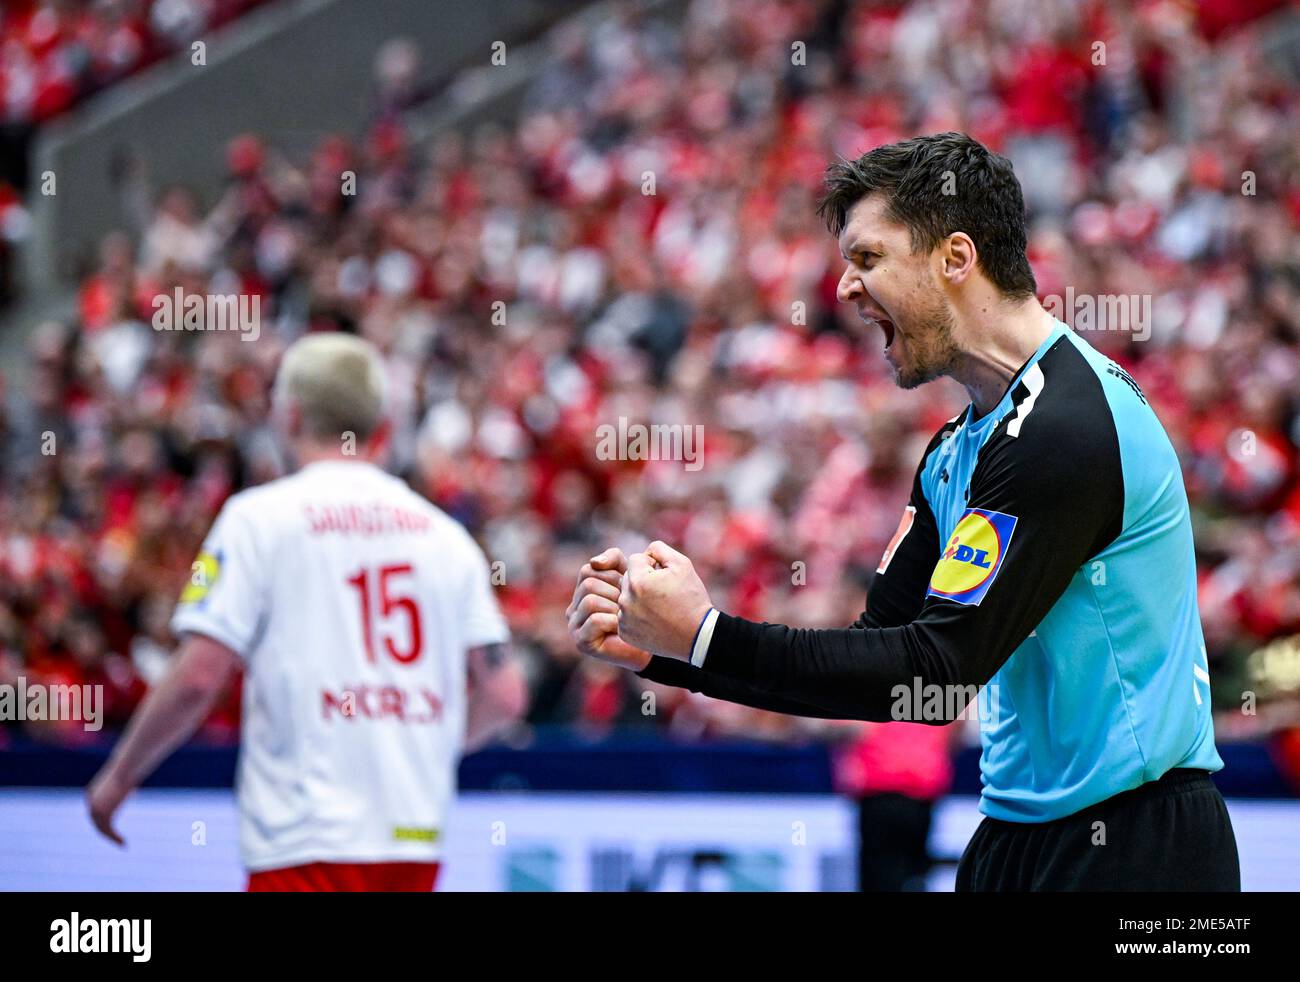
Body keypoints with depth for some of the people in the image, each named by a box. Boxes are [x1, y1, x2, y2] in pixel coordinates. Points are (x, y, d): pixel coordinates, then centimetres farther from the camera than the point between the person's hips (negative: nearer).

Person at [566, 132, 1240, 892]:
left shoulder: (1066, 424, -17)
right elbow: (877, 654, 12)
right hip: (1017, 832, 9)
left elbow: (939, 672, -20)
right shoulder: (959, 450, 14)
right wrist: (657, 650, 3)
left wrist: (706, 635, -17)